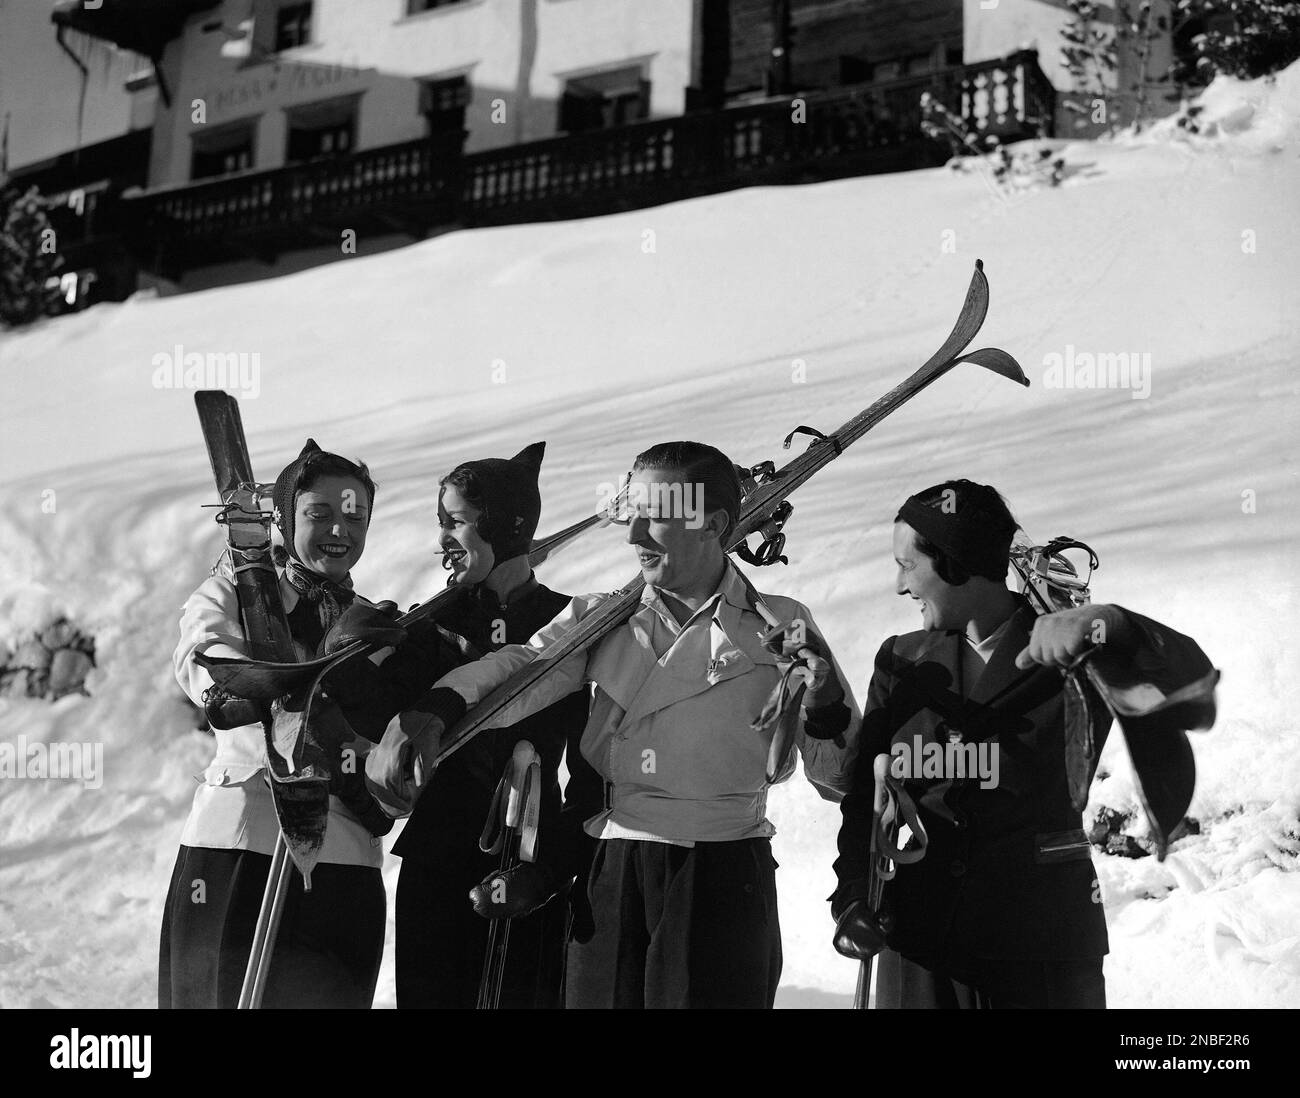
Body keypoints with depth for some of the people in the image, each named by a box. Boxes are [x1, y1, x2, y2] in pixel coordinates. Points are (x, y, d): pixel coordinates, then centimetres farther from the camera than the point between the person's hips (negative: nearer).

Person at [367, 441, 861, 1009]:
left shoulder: (782, 628, 3)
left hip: (727, 878, -2)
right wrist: (432, 711, -29)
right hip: (609, 872, 2)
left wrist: (824, 703, -17)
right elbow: (520, 671, -9)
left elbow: (839, 780, 4)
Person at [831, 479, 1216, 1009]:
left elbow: (1192, 678, -16)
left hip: (1045, 941, -3)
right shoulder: (902, 662, 8)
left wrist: (1105, 624, -32)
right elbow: (865, 793, 6)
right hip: (918, 939, 3)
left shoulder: (1079, 650, -2)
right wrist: (854, 895, -9)